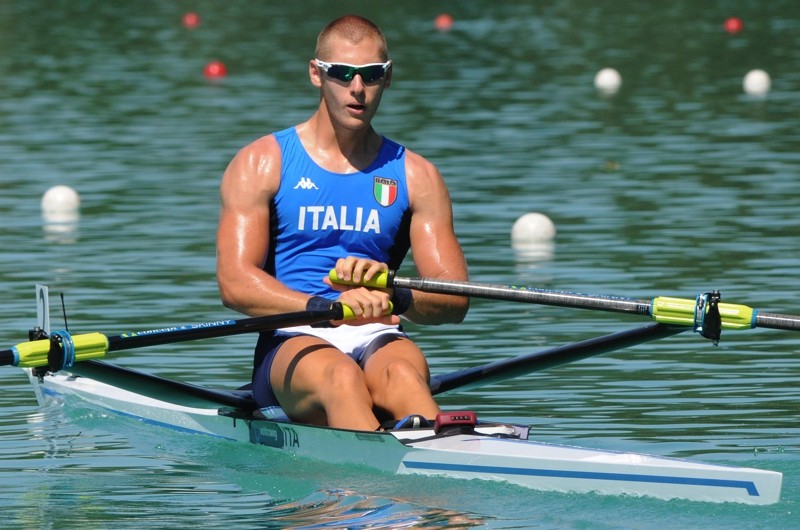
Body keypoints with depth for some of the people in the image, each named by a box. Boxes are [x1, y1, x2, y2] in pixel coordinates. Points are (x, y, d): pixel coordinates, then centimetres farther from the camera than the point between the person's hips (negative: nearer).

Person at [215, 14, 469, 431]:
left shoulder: (416, 176, 15)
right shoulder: (261, 164, 8)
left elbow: (455, 301, 6)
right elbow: (234, 283, -6)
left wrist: (393, 295, -18)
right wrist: (328, 306, -23)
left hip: (378, 343, 2)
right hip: (292, 343, -2)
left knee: (404, 375, -36)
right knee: (340, 377, -38)